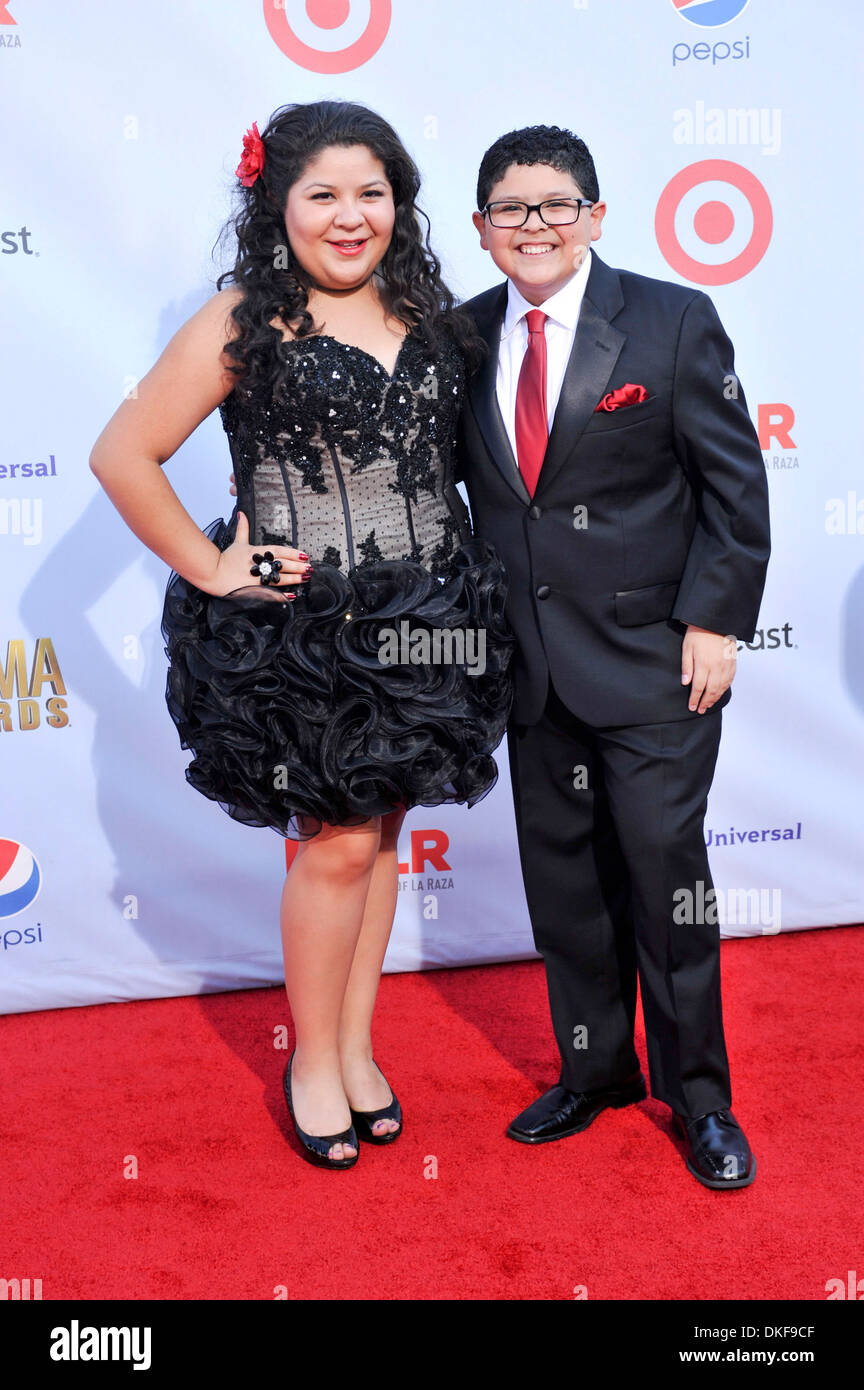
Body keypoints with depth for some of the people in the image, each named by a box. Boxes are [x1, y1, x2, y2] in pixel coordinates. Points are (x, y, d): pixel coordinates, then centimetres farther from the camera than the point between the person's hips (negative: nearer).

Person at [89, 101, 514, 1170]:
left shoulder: (427, 312, 7)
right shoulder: (245, 321, -8)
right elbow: (123, 455, -10)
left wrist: (457, 572, 9)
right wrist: (210, 568, -10)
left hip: (423, 621, 5)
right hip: (300, 630, -5)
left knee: (379, 833, 13)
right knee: (337, 844, 2)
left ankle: (356, 1045, 30)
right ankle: (314, 1063, 23)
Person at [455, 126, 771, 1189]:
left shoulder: (673, 321, -4)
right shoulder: (464, 337, 6)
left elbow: (736, 485, -4)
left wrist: (716, 621, -11)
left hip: (654, 657, -4)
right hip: (531, 661, 4)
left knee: (664, 871, 1)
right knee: (561, 878, 13)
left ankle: (698, 1098, 21)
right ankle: (594, 1071, 32)